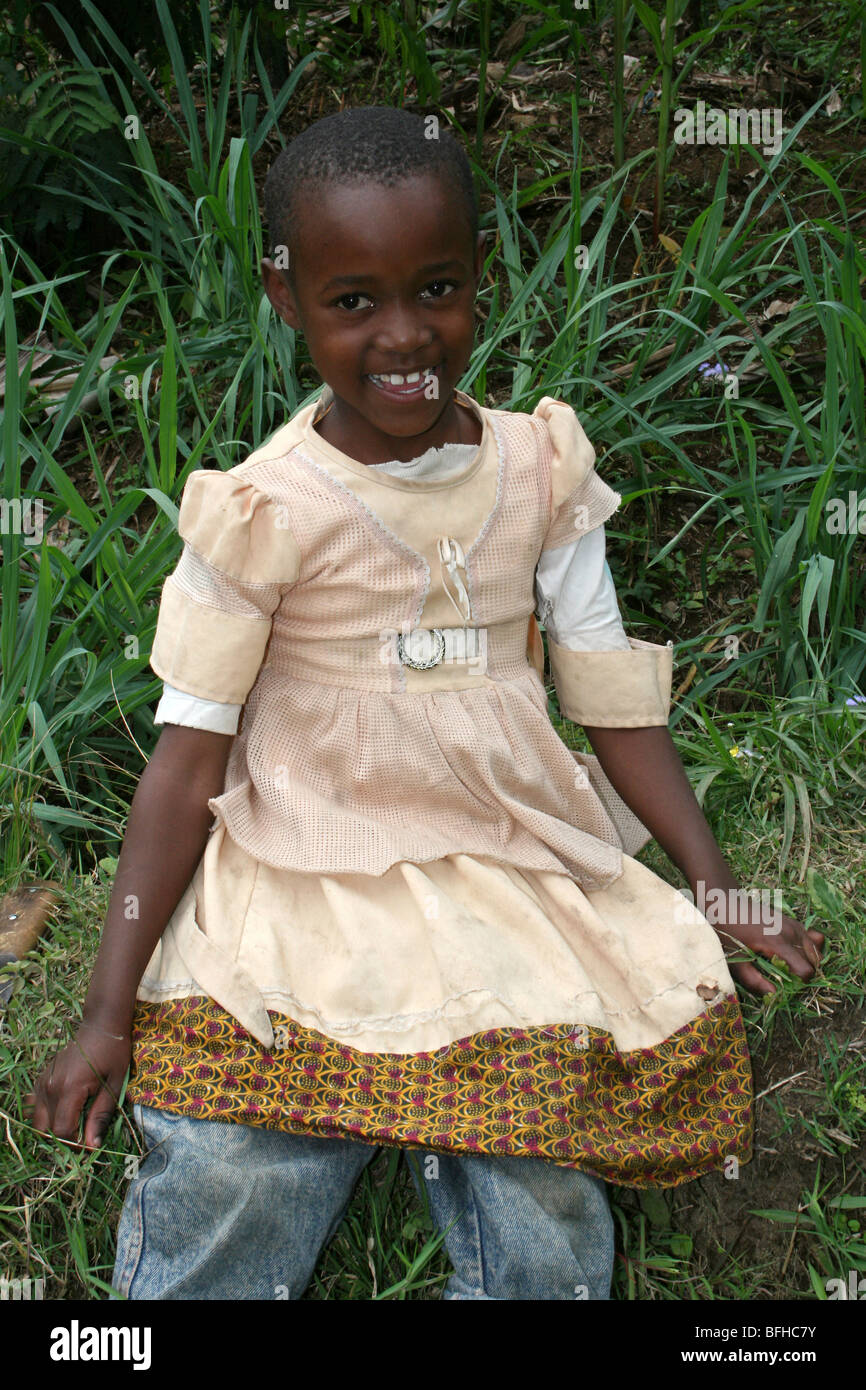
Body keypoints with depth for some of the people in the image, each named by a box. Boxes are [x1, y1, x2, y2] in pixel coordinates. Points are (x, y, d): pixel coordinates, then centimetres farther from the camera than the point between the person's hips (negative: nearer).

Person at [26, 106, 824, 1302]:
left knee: (548, 1253, -9)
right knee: (224, 1203, -14)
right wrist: (111, 1010, -8)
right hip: (302, 883, -2)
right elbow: (189, 757, -6)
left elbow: (615, 700, 7)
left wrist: (718, 889, 0)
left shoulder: (539, 474, 1)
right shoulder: (264, 512, -9)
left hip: (510, 876, 2)